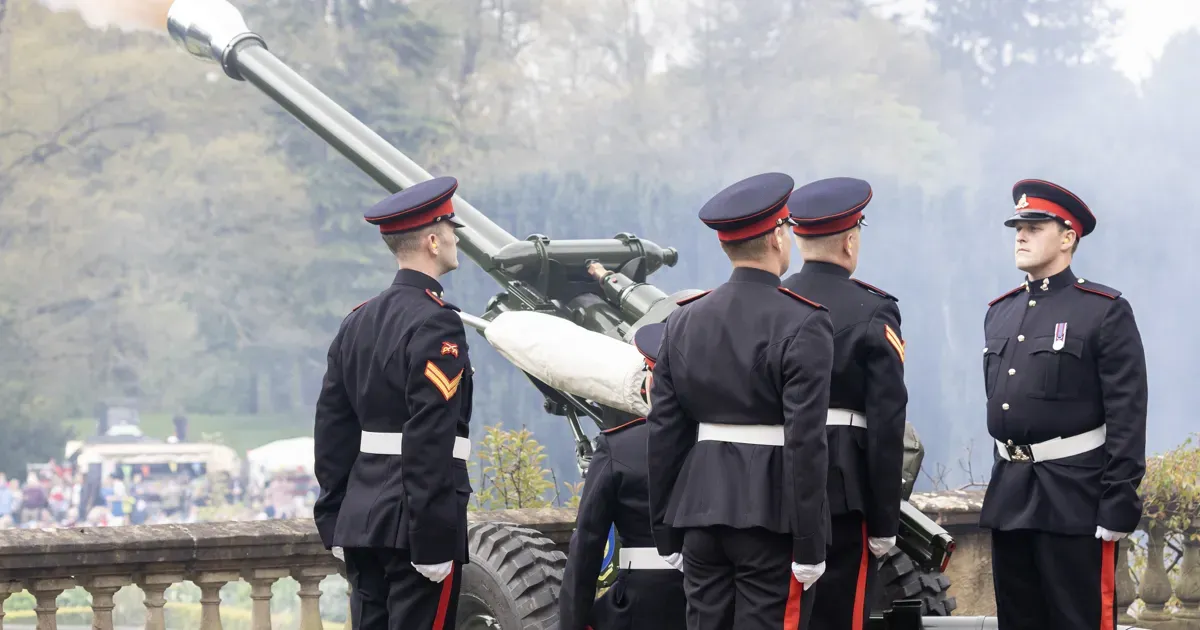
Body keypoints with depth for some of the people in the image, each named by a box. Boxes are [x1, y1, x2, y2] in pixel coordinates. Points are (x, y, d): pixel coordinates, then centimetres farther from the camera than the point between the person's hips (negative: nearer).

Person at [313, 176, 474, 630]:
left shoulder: (358, 322, 13)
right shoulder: (436, 325, -13)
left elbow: (332, 427, 15)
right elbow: (430, 439, -19)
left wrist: (334, 520, 19)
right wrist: (432, 539, -19)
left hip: (362, 519, 8)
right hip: (411, 524, -8)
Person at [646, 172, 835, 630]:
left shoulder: (684, 321, 8)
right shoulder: (803, 325, -9)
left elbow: (663, 435, 8)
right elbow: (805, 441, -15)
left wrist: (667, 532, 15)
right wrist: (809, 544, -11)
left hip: (701, 507, 5)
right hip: (772, 514, -5)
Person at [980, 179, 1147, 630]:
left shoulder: (1106, 312, -6)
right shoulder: (999, 313, 14)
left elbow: (1127, 418, -11)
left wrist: (1119, 505, -16)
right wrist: (1006, 482, 17)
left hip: (1075, 496, -7)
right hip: (1009, 494, 7)